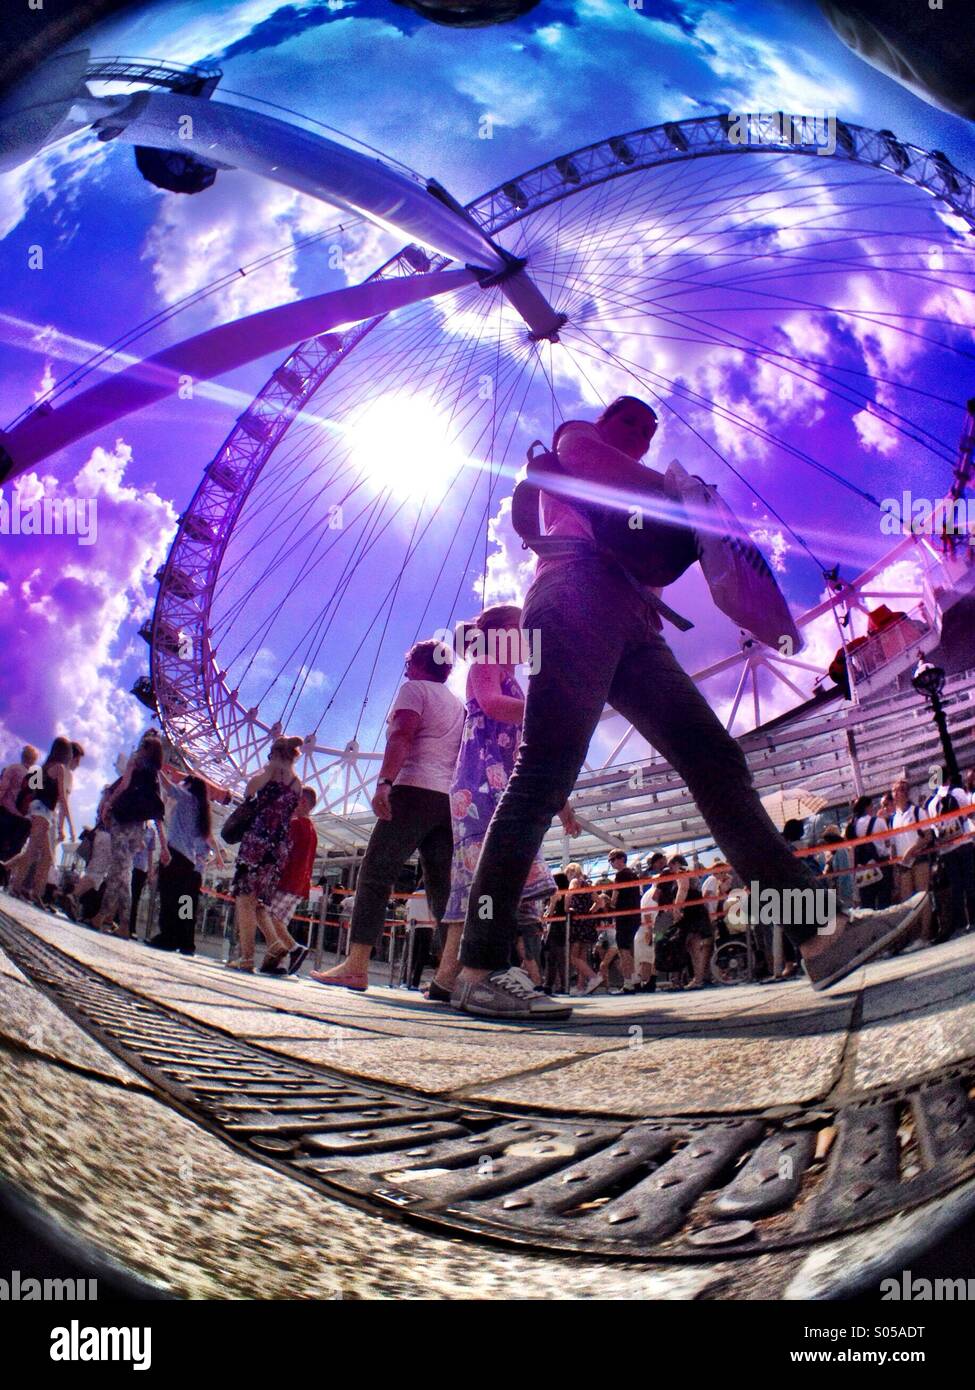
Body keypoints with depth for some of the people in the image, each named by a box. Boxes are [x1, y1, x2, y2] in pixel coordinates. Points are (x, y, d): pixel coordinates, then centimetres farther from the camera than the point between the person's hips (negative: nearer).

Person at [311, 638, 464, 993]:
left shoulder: (414, 689, 6)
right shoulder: (458, 704, 28)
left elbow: (401, 735, -11)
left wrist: (384, 782, -20)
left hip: (415, 790, -7)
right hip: (451, 800, 7)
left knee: (375, 872, -9)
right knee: (442, 886, 4)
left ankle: (356, 966, -19)